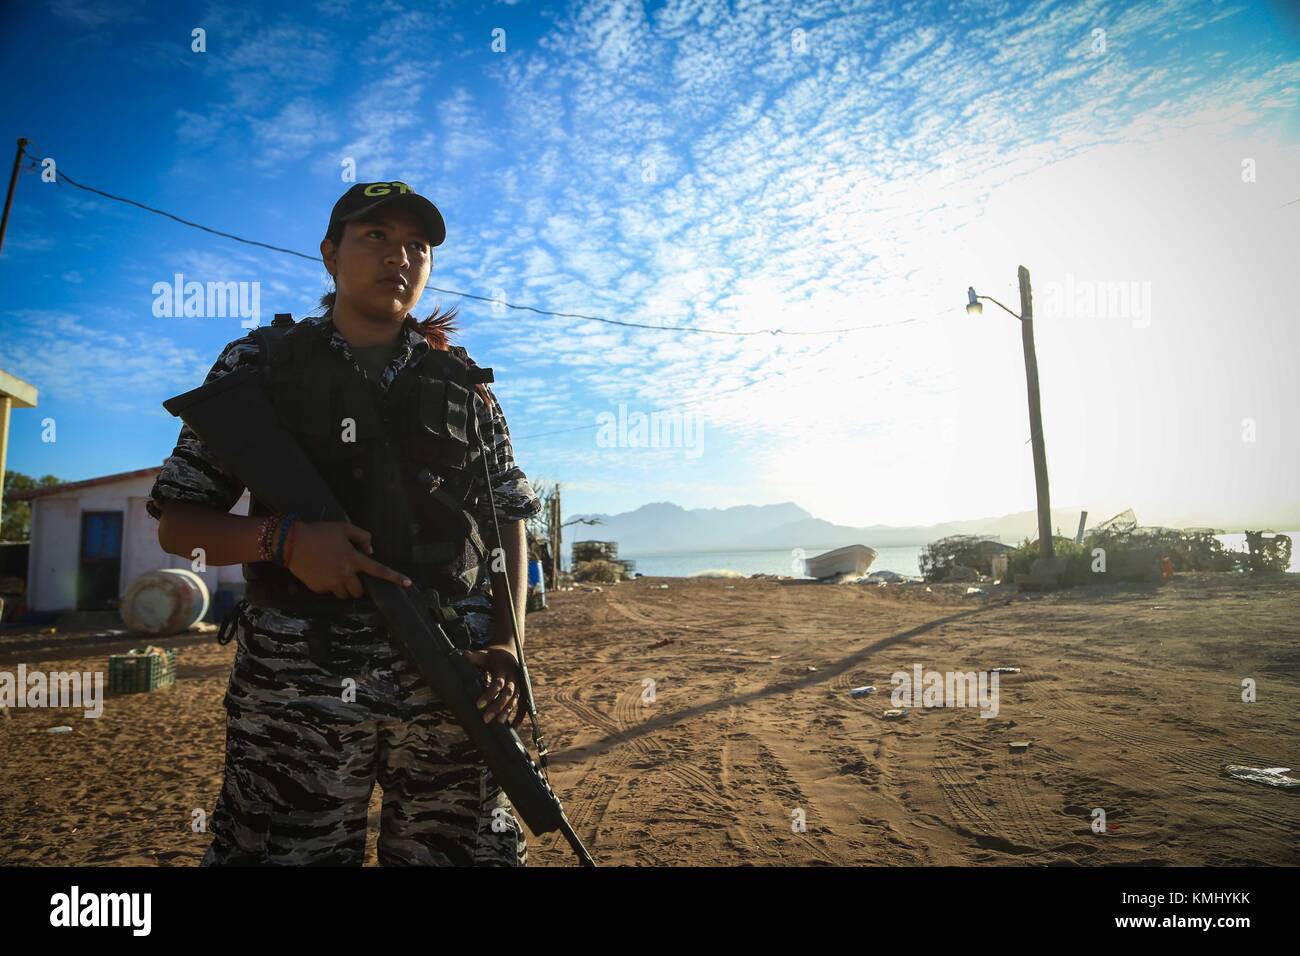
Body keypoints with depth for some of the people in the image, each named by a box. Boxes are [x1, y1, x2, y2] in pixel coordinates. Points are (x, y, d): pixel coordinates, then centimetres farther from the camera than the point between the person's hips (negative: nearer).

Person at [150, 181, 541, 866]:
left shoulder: (463, 380, 12)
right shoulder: (258, 365, 7)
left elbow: (508, 519, 12)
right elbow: (176, 525, 6)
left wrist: (507, 644, -2)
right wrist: (283, 538, -14)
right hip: (298, 685, -1)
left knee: (469, 850, 7)